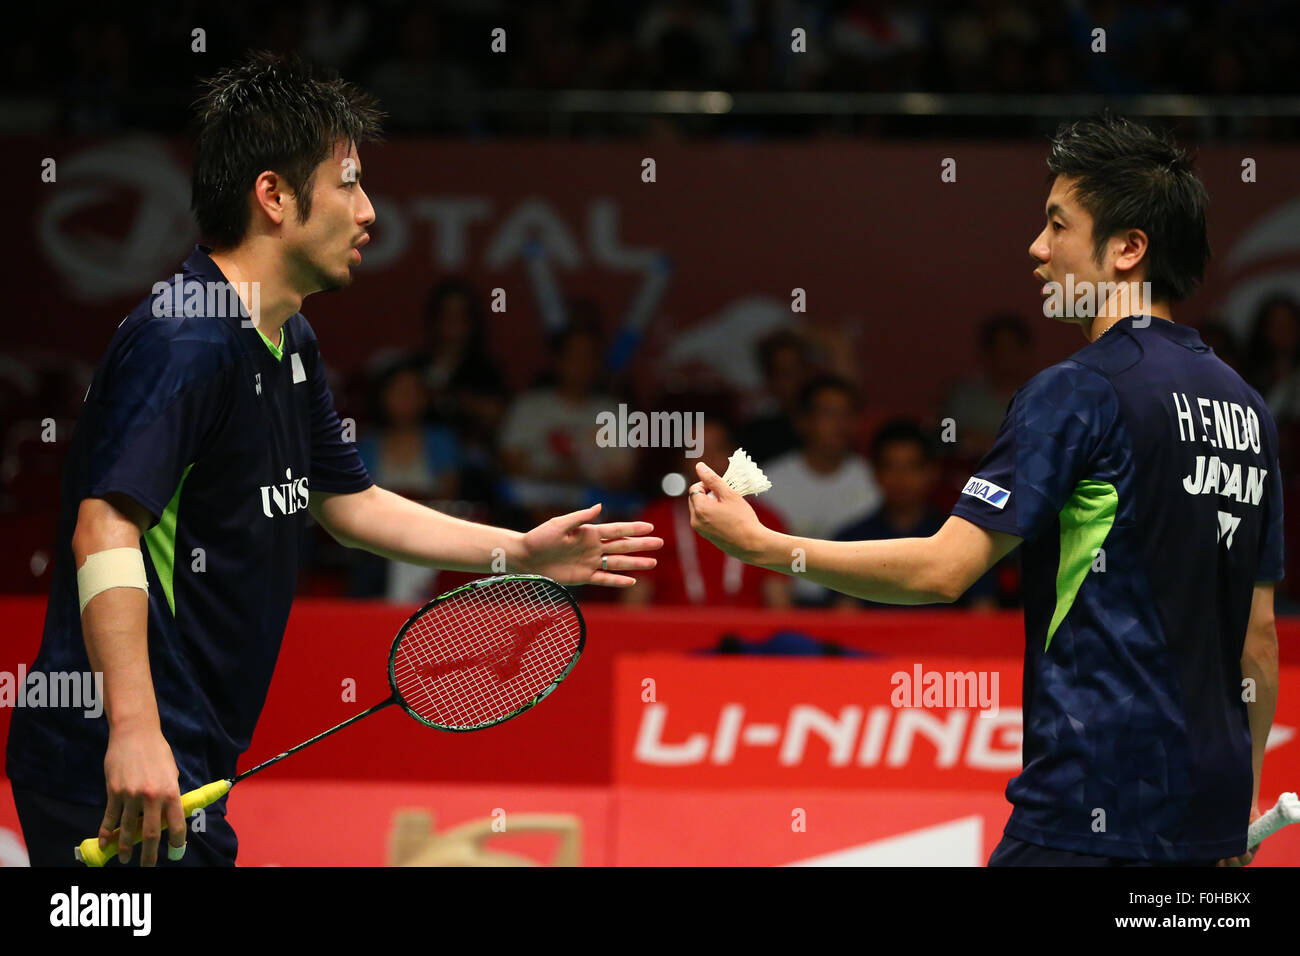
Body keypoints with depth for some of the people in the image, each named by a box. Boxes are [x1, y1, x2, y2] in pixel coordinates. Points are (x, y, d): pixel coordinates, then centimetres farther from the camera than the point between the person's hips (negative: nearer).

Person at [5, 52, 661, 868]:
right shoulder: (185, 341, -18)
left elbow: (346, 502, 28)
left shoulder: (291, 343, 16)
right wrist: (133, 732, -36)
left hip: (190, 767, 11)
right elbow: (105, 531, -27)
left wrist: (524, 552, 24)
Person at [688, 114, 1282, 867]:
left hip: (1094, 815, -8)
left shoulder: (1080, 392, -10)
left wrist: (761, 544, -7)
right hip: (1208, 818, 8)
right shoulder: (1247, 409, 13)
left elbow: (943, 570, -15)